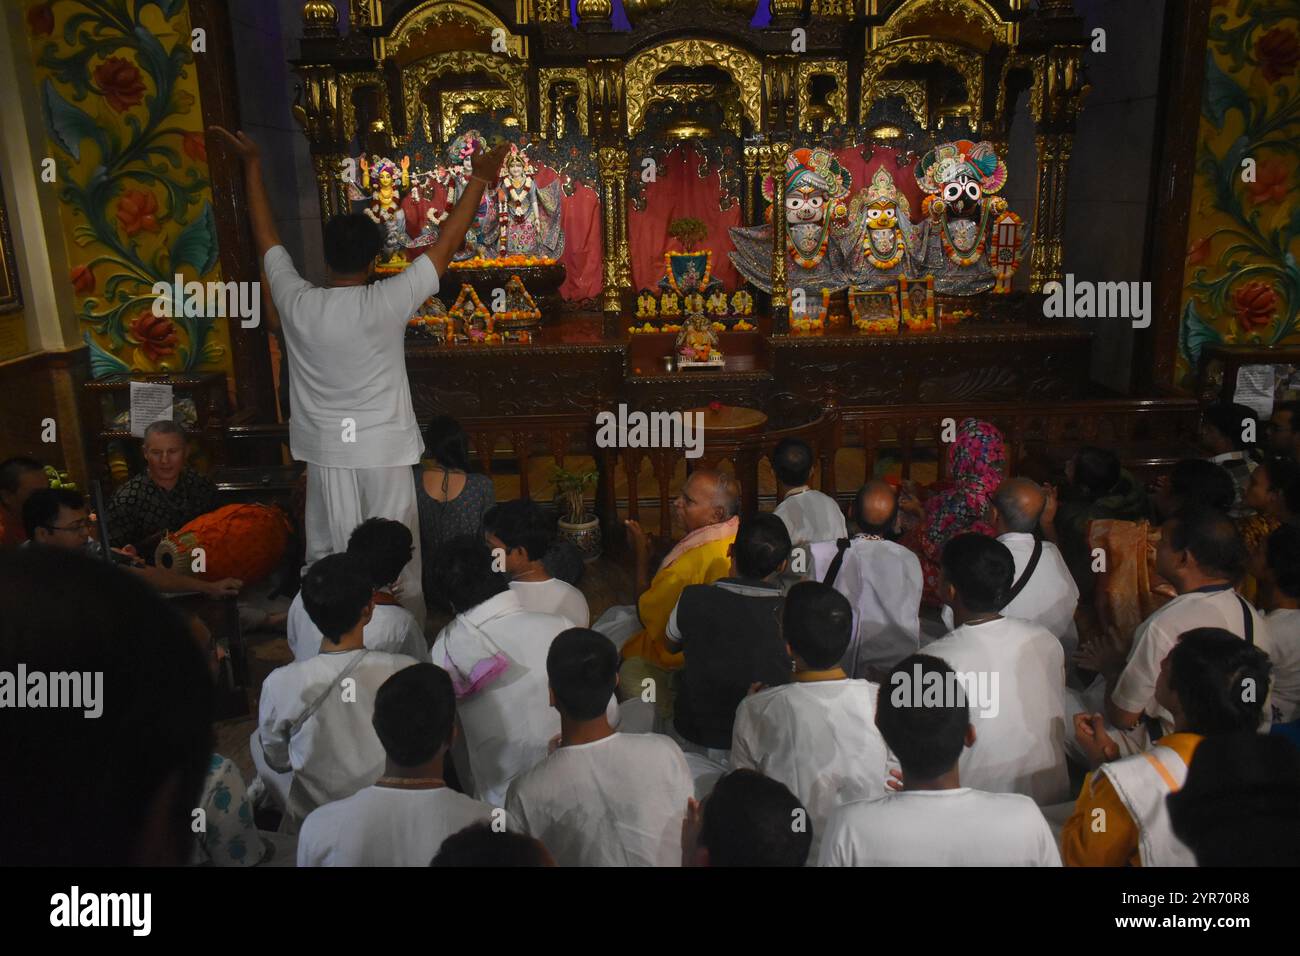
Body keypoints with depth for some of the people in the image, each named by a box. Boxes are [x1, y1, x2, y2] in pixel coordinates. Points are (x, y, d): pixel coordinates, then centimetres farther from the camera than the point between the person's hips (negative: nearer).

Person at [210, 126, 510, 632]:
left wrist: (252, 165, 18)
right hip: (384, 450, -2)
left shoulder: (297, 304, -7)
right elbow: (445, 245, -9)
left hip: (326, 452, 3)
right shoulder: (388, 303, -16)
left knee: (327, 559, 13)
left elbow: (266, 237, 7)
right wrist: (479, 179, 0)